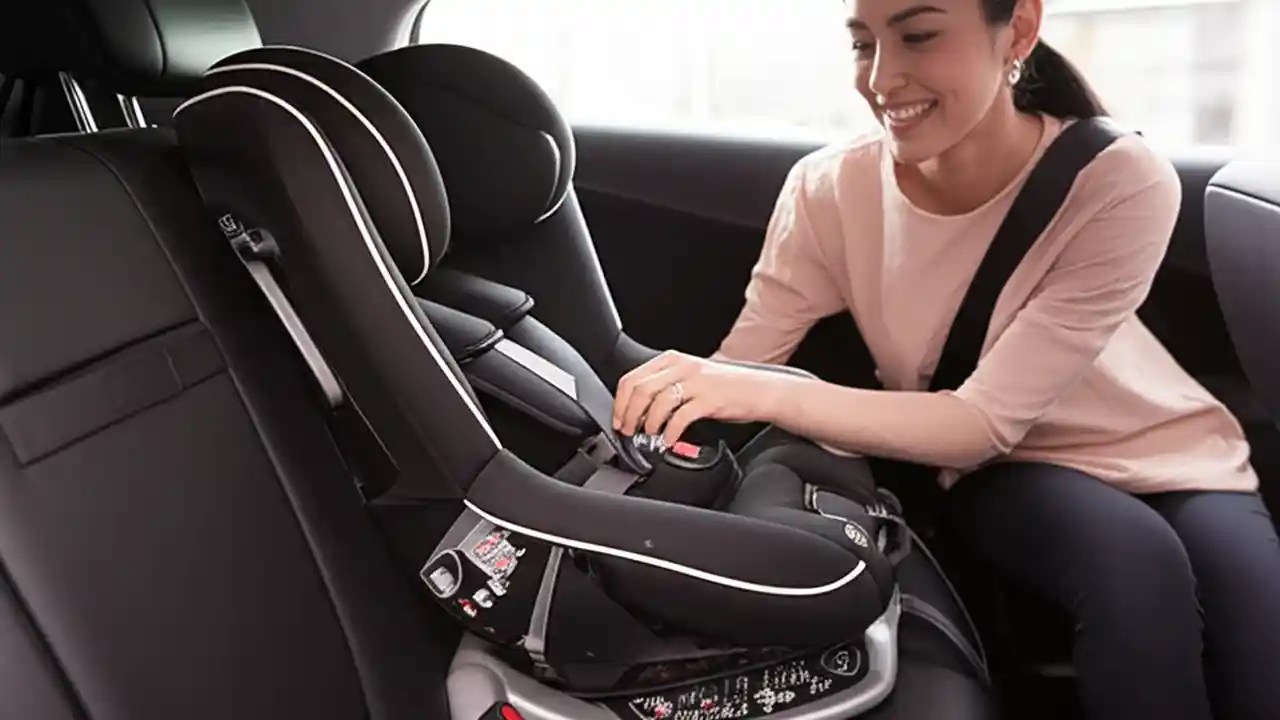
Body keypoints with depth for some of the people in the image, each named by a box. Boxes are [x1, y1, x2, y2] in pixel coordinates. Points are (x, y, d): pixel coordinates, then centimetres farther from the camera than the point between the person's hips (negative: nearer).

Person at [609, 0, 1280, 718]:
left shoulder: (1122, 182, -24)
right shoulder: (831, 189, -18)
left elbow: (987, 418, -29)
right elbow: (735, 372, -17)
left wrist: (770, 394, -42)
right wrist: (645, 416, -38)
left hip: (1161, 457, 0)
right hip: (1000, 473, 0)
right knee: (1135, 565, -31)